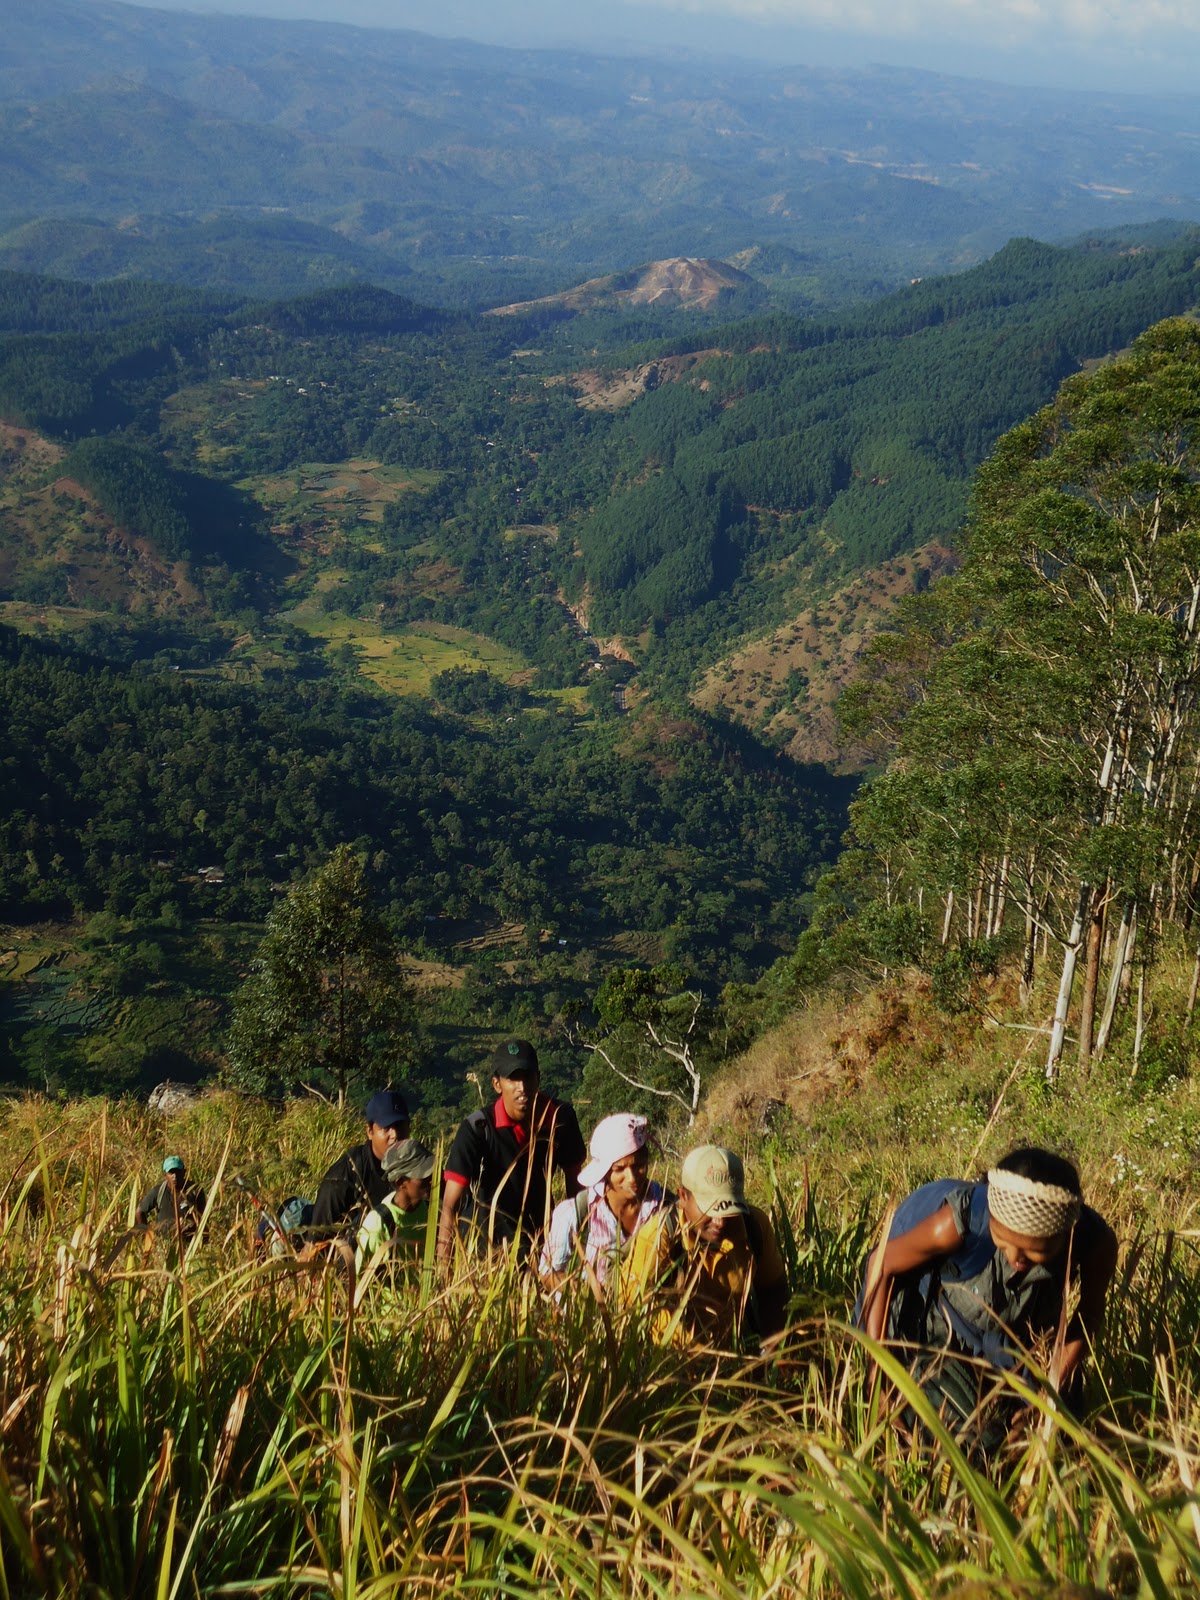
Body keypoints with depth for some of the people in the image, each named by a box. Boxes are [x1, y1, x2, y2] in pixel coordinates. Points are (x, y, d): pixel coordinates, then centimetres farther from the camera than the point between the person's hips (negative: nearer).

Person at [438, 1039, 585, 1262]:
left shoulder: (560, 1117, -11)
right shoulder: (477, 1128, -21)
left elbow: (572, 1175, 5)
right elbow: (450, 1205, -25)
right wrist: (443, 1265, -33)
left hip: (538, 1235, 3)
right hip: (486, 1240, -3)